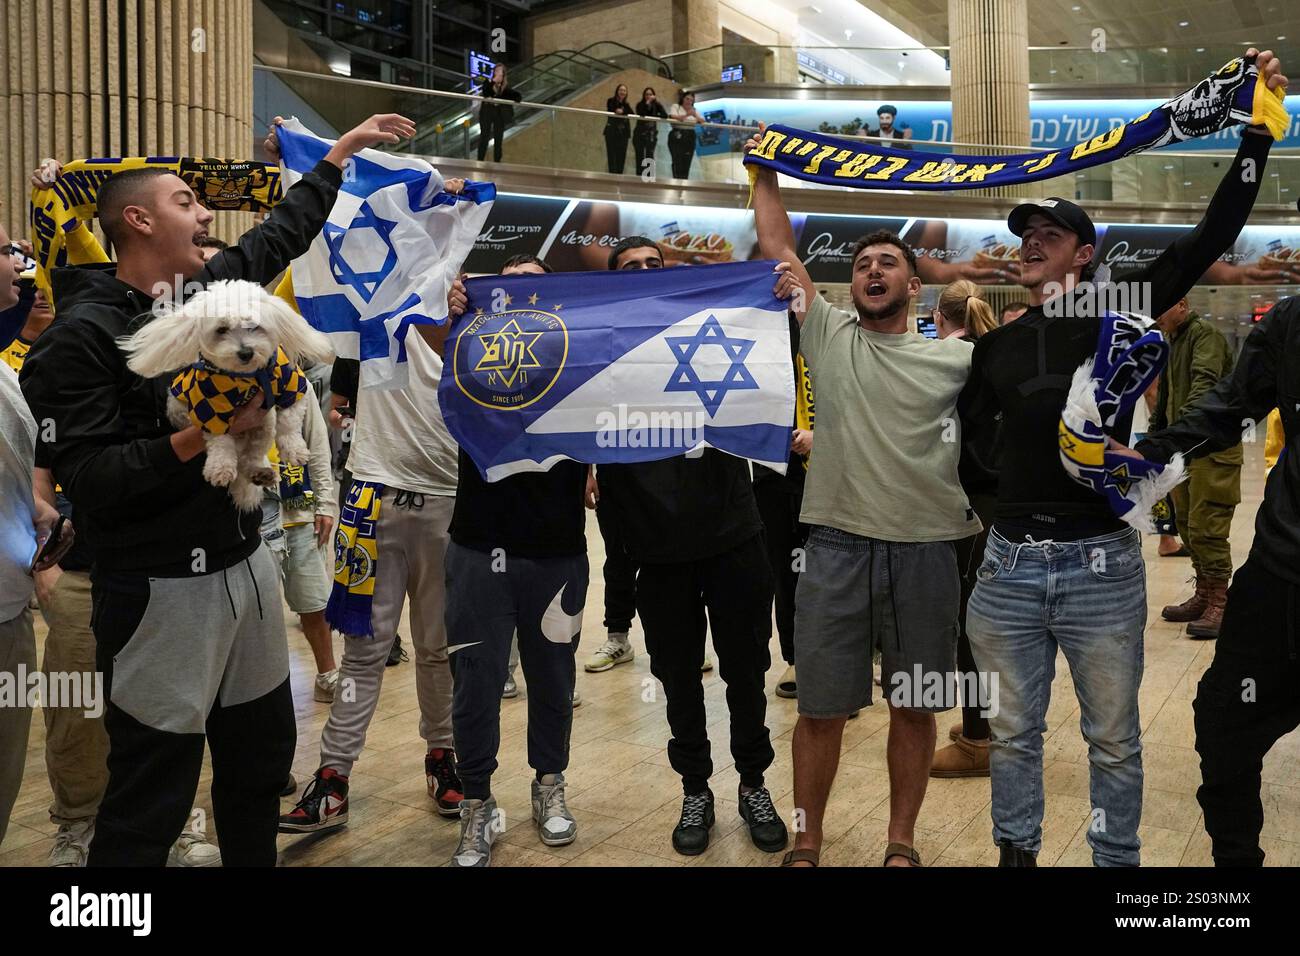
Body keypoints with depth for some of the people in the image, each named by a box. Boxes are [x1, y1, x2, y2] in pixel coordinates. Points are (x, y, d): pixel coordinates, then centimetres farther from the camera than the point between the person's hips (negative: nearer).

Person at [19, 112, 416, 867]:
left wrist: (345, 148, 28)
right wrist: (200, 438, -27)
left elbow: (282, 234, 23)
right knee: (150, 801, 3)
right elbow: (88, 480, -20)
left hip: (247, 567, 8)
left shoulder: (209, 291, 7)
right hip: (161, 589, -8)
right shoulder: (84, 333, -13)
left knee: (263, 761, 20)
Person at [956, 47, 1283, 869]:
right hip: (1009, 562, 3)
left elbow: (1212, 236, -8)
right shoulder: (999, 342, 9)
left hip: (1102, 563, -3)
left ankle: (1118, 861, 26)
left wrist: (1257, 132, -15)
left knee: (1114, 739, 10)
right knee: (1013, 731, 13)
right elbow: (961, 434, 17)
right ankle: (1017, 852, 30)